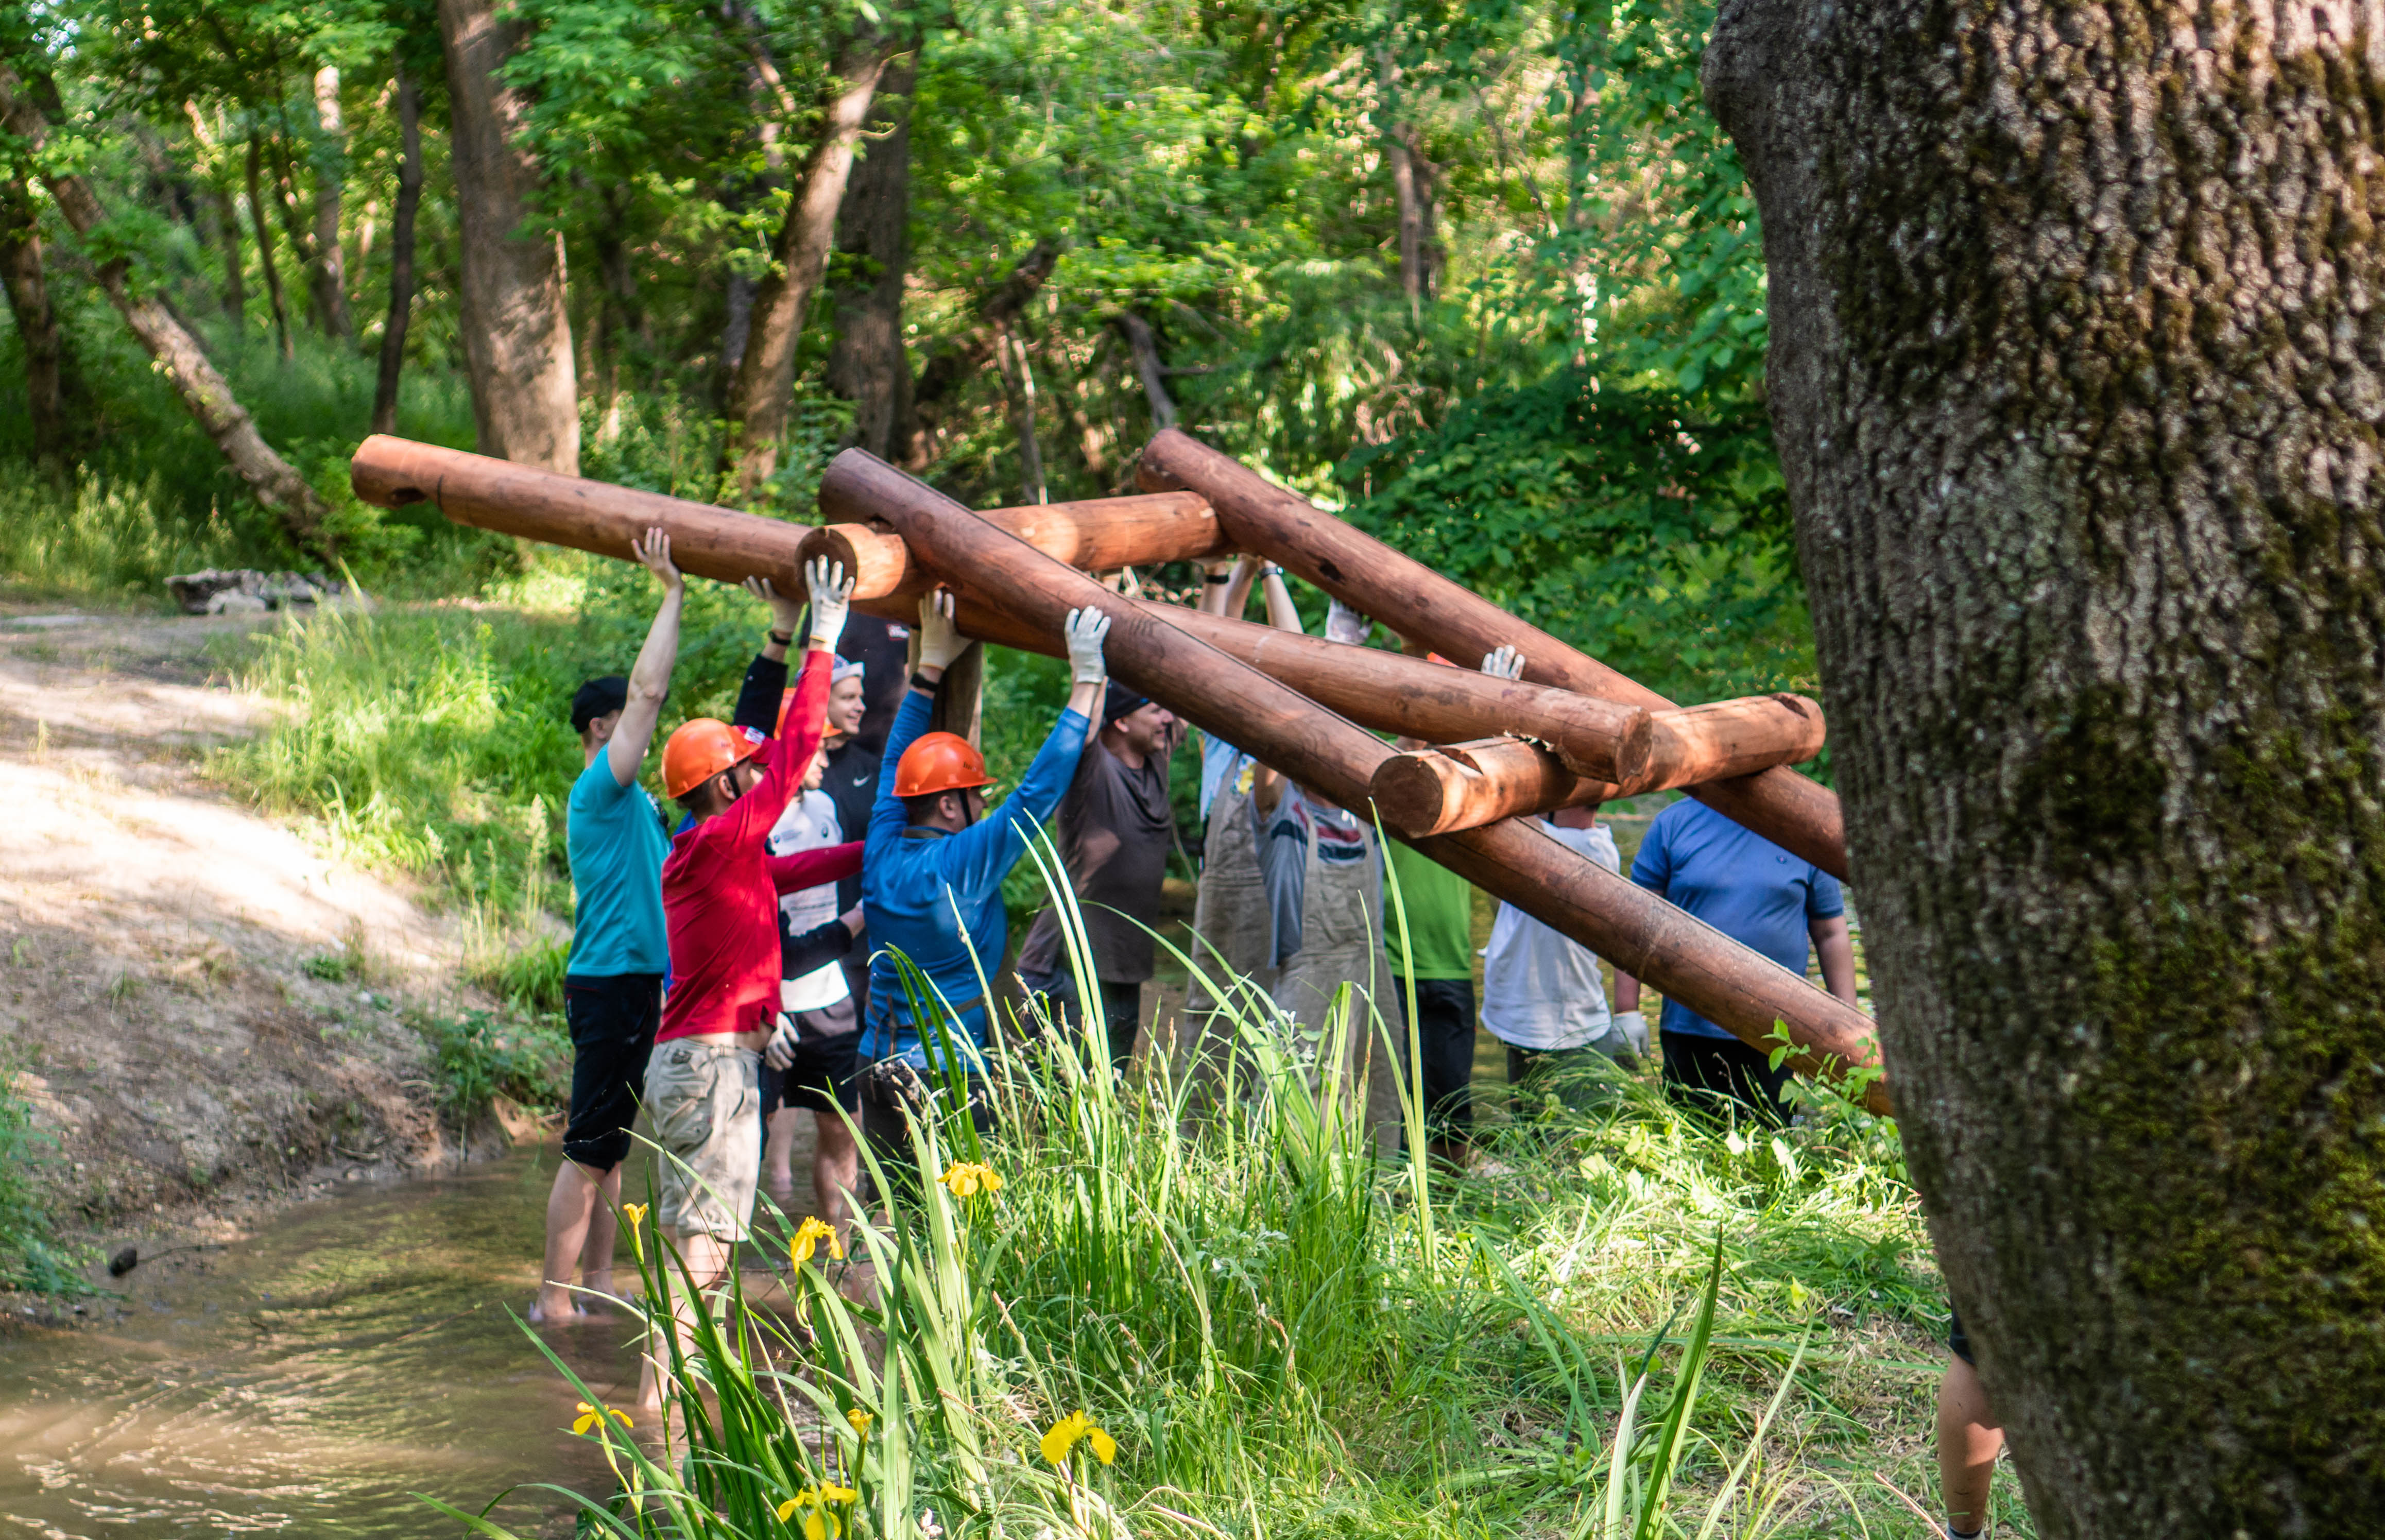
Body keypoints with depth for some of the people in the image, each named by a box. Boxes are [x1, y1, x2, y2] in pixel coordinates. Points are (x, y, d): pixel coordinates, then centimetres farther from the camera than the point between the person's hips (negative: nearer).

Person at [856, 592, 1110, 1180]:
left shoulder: (884, 851, 5)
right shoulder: (961, 864, -14)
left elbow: (896, 762, 20)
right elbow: (1038, 791, -14)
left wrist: (931, 664, 26)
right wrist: (1086, 680, -9)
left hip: (878, 1066, 8)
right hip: (946, 1075, -8)